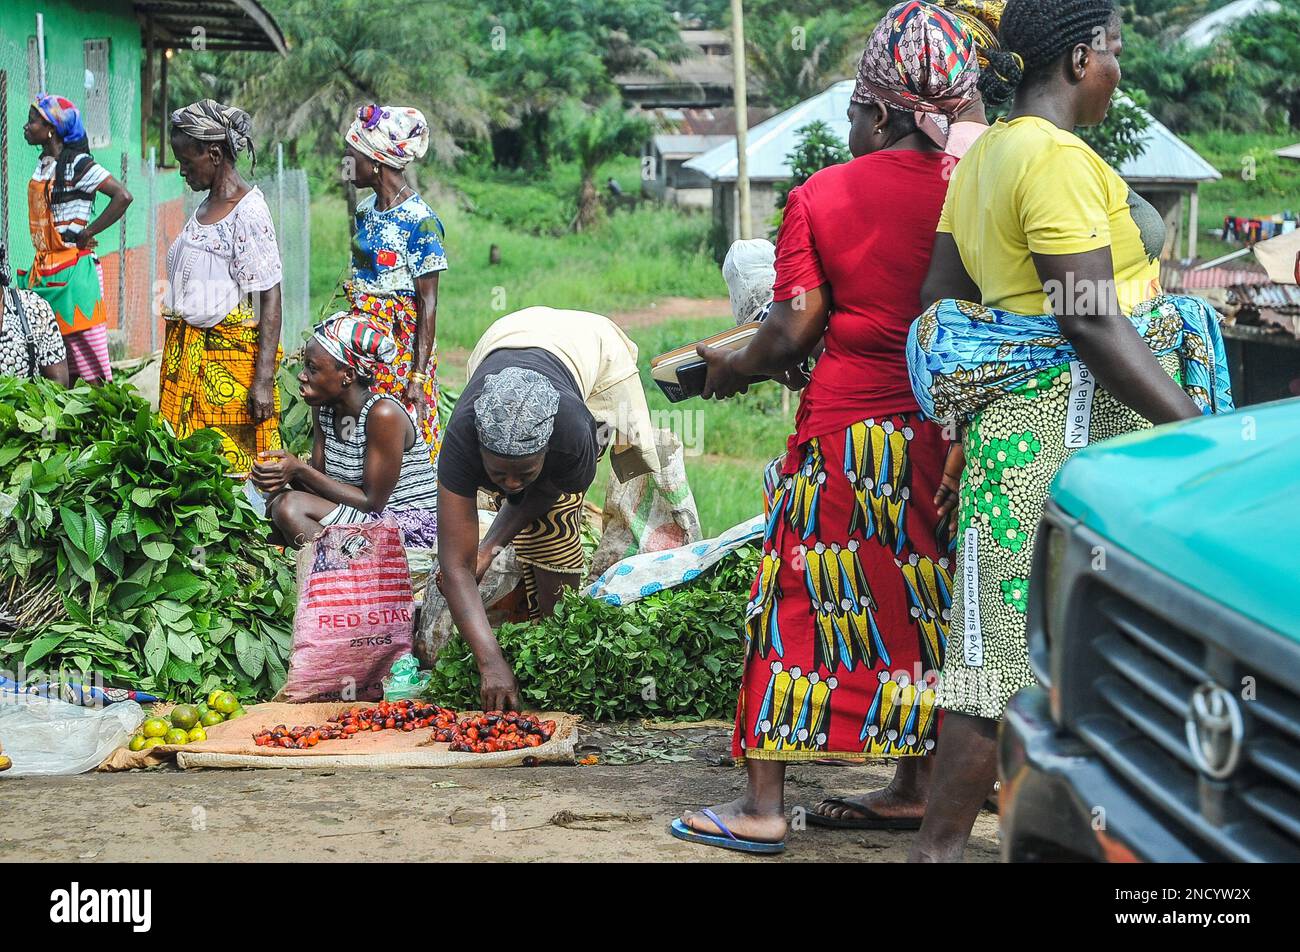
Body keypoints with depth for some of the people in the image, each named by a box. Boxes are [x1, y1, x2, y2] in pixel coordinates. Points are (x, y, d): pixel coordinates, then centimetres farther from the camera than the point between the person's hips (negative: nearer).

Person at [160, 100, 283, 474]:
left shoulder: (248, 212, -14)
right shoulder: (205, 205, 12)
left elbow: (270, 299, -18)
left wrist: (263, 379, -22)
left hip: (229, 356, -8)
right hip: (188, 355, 8)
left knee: (233, 461, -6)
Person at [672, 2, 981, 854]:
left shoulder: (820, 197, -7)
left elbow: (793, 331, -10)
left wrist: (732, 365, 8)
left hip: (848, 423, -3)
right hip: (943, 425, 4)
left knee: (804, 598, 2)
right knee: (922, 602, 14)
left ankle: (764, 806, 4)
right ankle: (917, 788, 20)